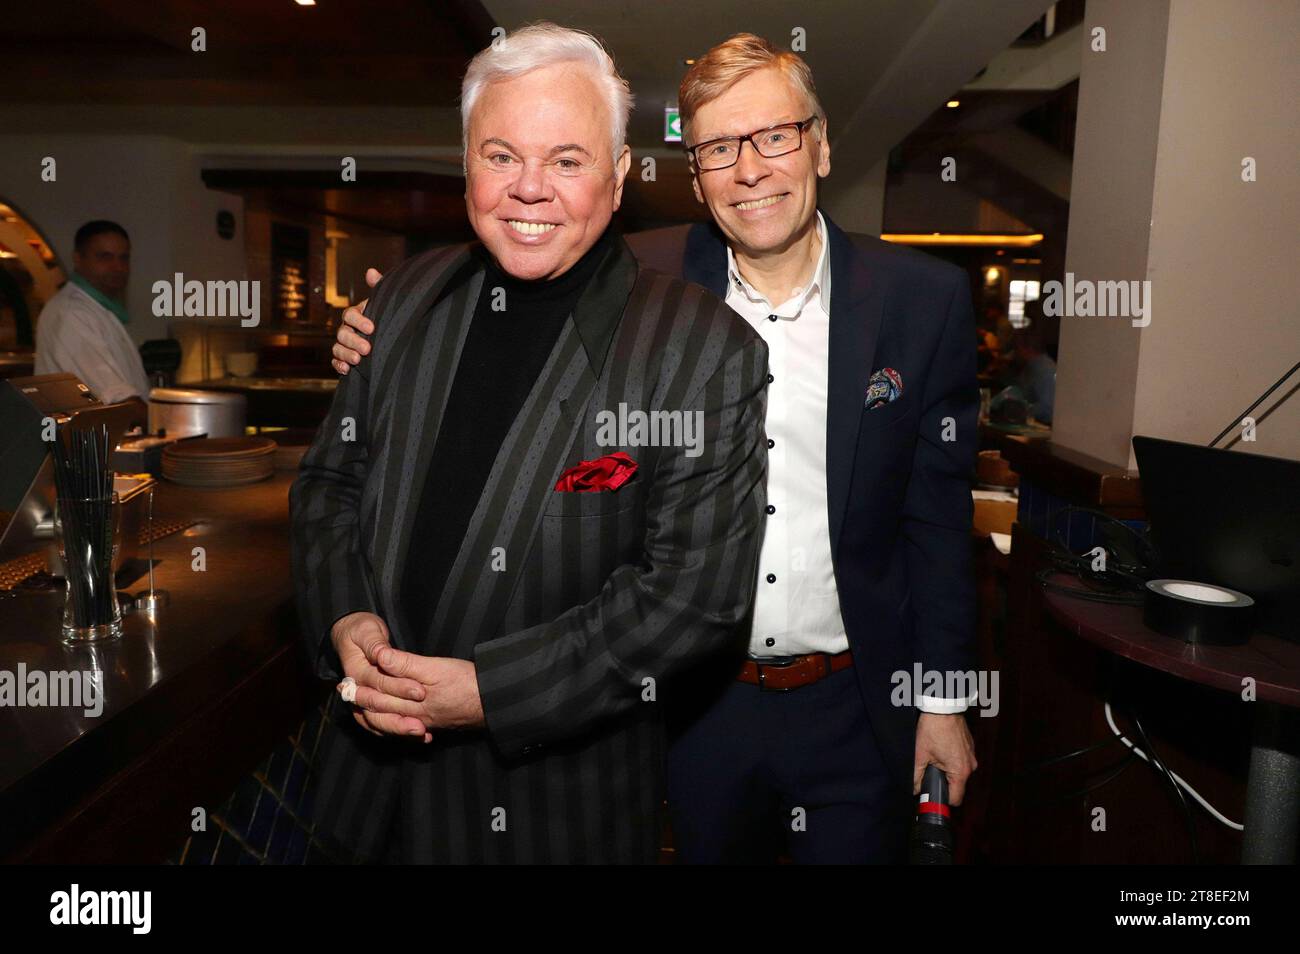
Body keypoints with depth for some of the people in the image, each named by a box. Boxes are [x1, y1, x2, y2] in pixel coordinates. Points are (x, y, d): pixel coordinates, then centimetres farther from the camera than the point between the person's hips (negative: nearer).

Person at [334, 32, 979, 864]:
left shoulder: (925, 299, -8)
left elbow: (939, 517, -2)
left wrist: (944, 699, 0)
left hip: (853, 707, 0)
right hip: (696, 703, 1)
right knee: (711, 850, 22)